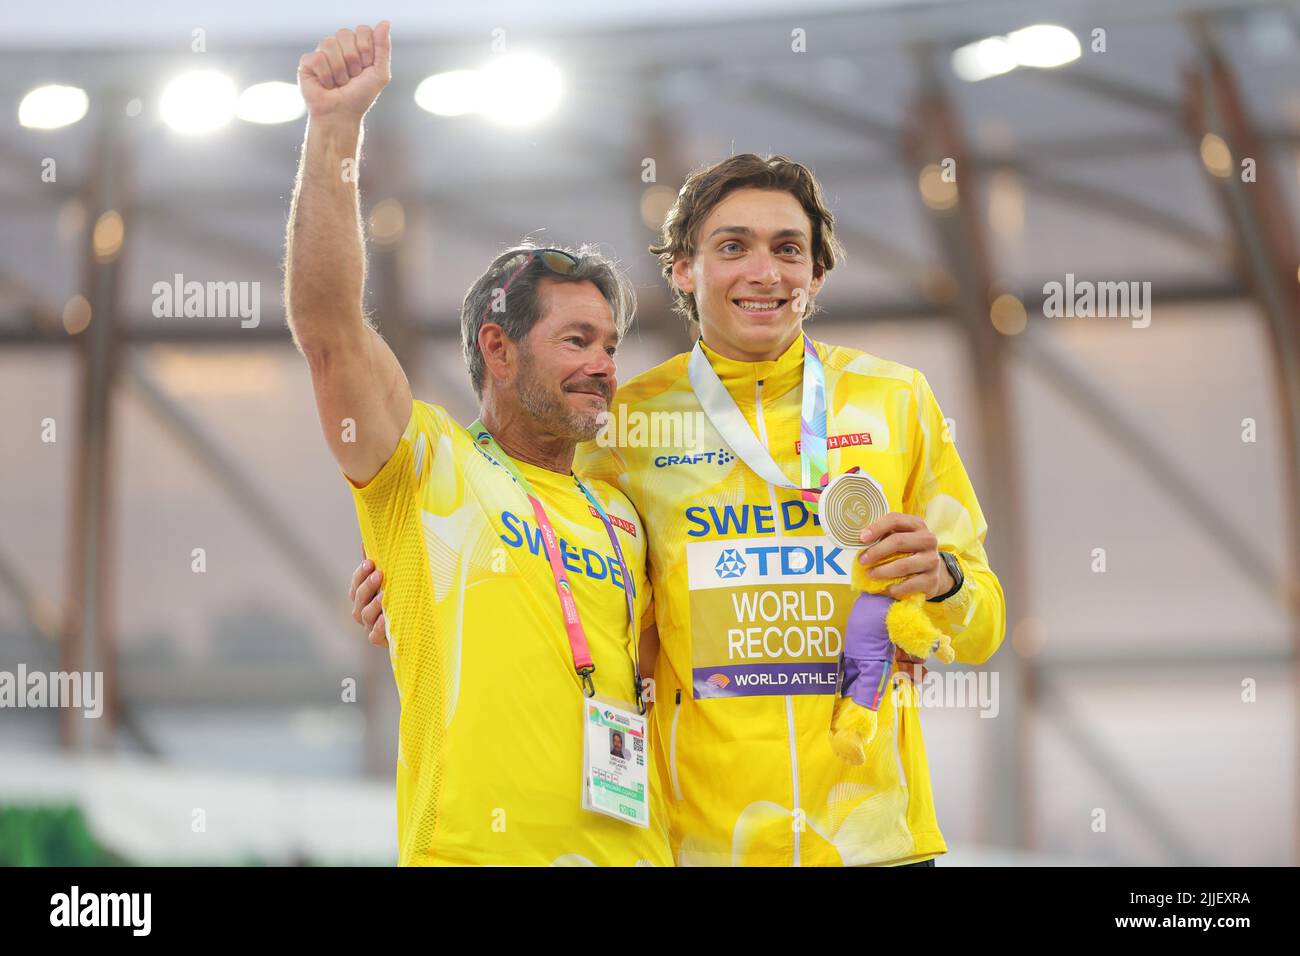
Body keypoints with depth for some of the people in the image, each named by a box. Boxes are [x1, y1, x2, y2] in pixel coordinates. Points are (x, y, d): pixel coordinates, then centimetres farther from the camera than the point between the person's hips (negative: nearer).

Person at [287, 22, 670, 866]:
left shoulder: (622, 519, 19)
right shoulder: (430, 467, 3)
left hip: (630, 847, 5)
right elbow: (327, 327, -10)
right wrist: (335, 130, -16)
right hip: (470, 850, -5)